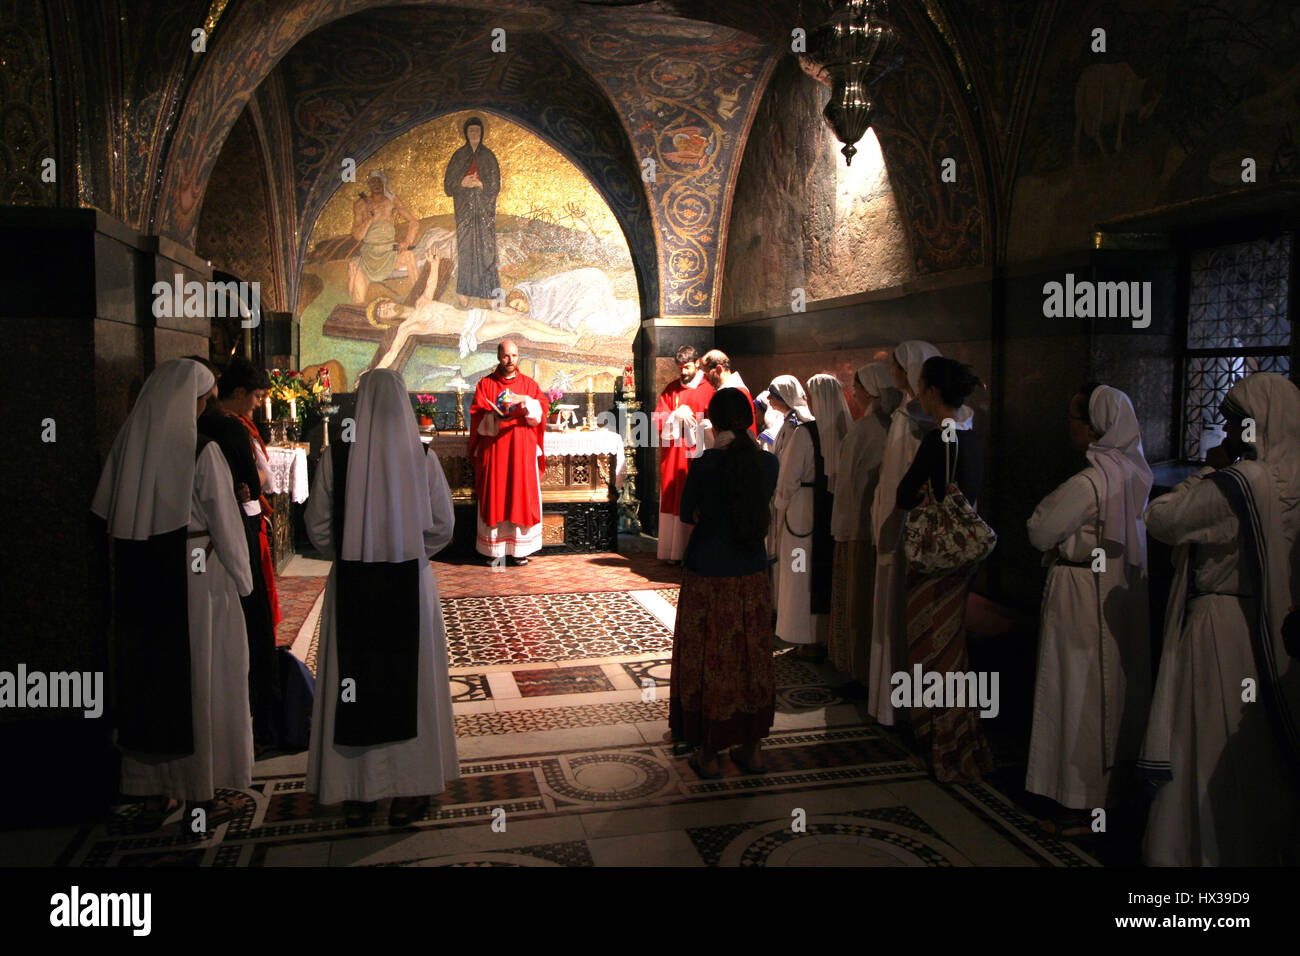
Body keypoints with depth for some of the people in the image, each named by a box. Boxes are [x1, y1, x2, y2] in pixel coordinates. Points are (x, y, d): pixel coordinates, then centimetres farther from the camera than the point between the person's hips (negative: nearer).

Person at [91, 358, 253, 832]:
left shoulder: (127, 443, 2)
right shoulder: (201, 450, -13)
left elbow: (107, 514, 7)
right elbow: (224, 522, -10)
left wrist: (134, 555, 17)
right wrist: (241, 579, 1)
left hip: (135, 577, 5)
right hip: (195, 575, -5)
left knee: (144, 676, 13)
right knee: (199, 678, 6)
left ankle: (152, 796, 23)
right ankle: (203, 796, 15)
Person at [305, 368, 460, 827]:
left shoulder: (336, 455, -7)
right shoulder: (421, 456, -7)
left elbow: (318, 525, 0)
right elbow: (443, 525, -1)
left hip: (351, 584, 1)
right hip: (410, 583, 0)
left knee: (354, 681, 12)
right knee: (410, 680, 11)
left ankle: (356, 793, 21)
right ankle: (409, 792, 19)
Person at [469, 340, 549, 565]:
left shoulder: (529, 384, 12)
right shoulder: (485, 384, 9)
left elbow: (542, 411, 0)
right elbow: (477, 416, -1)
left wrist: (526, 401, -18)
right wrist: (495, 417, -20)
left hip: (522, 448, 1)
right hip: (493, 449, -1)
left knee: (522, 495, -2)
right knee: (494, 496, -4)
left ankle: (519, 549, 3)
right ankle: (495, 549, 1)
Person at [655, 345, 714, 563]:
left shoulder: (709, 389, 0)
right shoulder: (671, 389, 11)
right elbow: (657, 420, 6)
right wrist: (676, 414, -11)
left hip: (698, 454, -3)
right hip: (673, 455, 4)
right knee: (673, 501, 4)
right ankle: (674, 551, 9)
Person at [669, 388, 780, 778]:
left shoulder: (706, 464, -15)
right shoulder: (768, 463, -3)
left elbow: (687, 512, -2)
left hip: (708, 574, -4)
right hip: (753, 573, 4)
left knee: (709, 660, 8)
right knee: (752, 657, 15)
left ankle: (709, 754, 17)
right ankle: (752, 748, 25)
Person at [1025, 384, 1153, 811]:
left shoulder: (1088, 482, -25)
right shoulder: (1135, 471, 0)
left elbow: (1040, 533, -17)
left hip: (1083, 593, -8)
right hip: (1124, 587, 8)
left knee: (1080, 688, 5)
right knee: (1117, 682, 19)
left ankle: (1082, 788, 18)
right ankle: (1118, 774, 34)